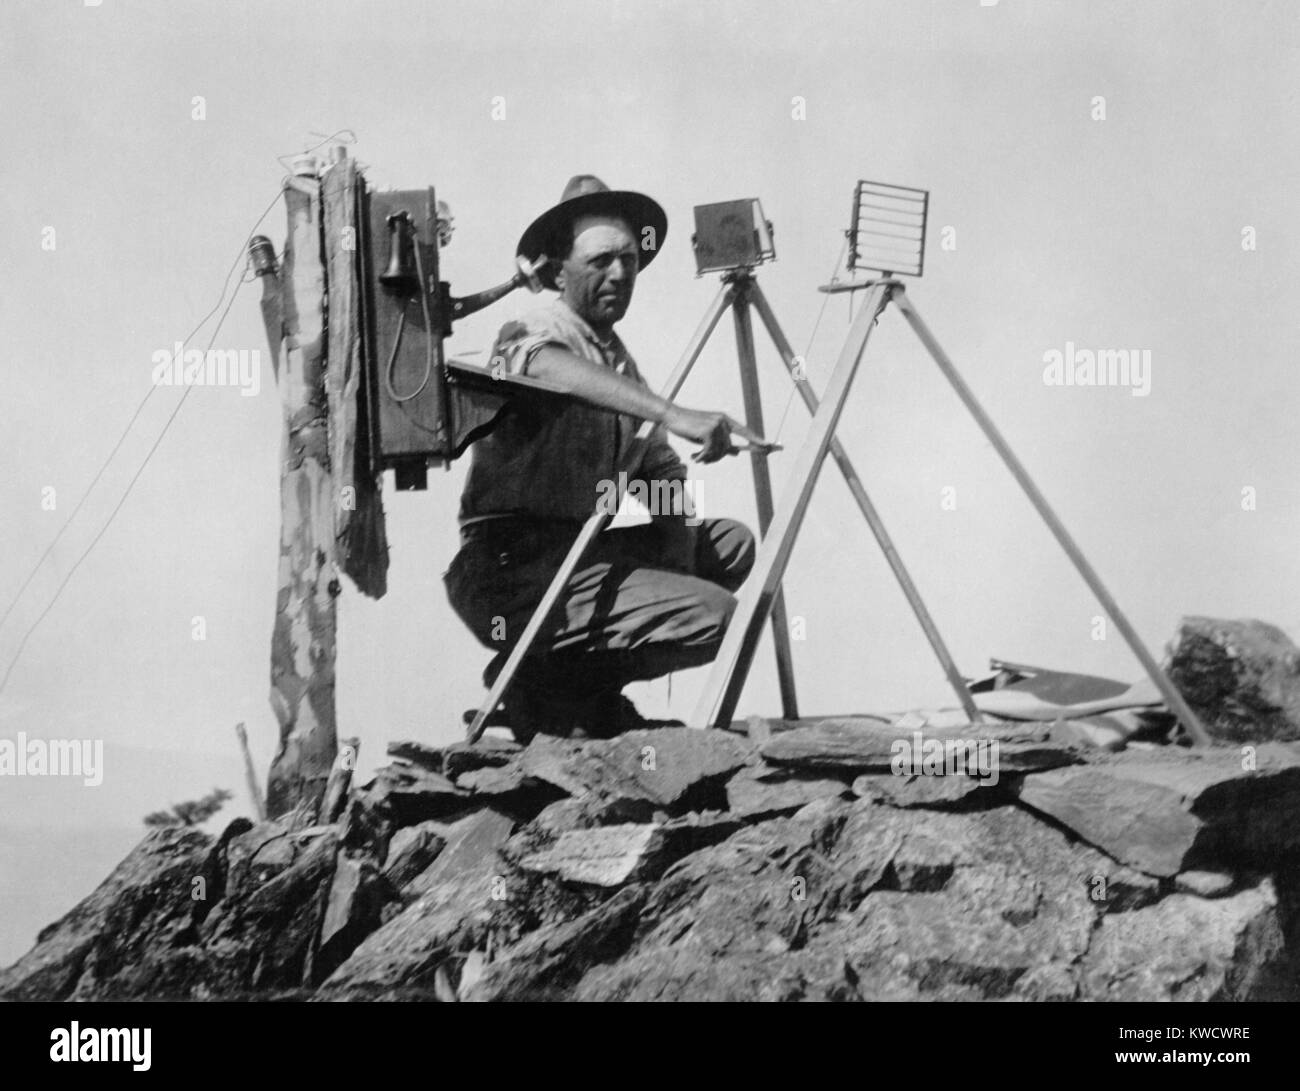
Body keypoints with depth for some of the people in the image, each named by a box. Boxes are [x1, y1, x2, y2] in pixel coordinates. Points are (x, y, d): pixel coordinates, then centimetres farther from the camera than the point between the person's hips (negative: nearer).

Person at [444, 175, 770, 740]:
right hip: (512, 572, -9)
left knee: (731, 542, 13)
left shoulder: (617, 355, 16)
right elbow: (551, 368, -36)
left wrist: (678, 538, -1)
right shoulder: (531, 333, -10)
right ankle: (543, 687, -3)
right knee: (709, 613, -19)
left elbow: (659, 465, 20)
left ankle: (594, 693, 9)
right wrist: (672, 414, -48)